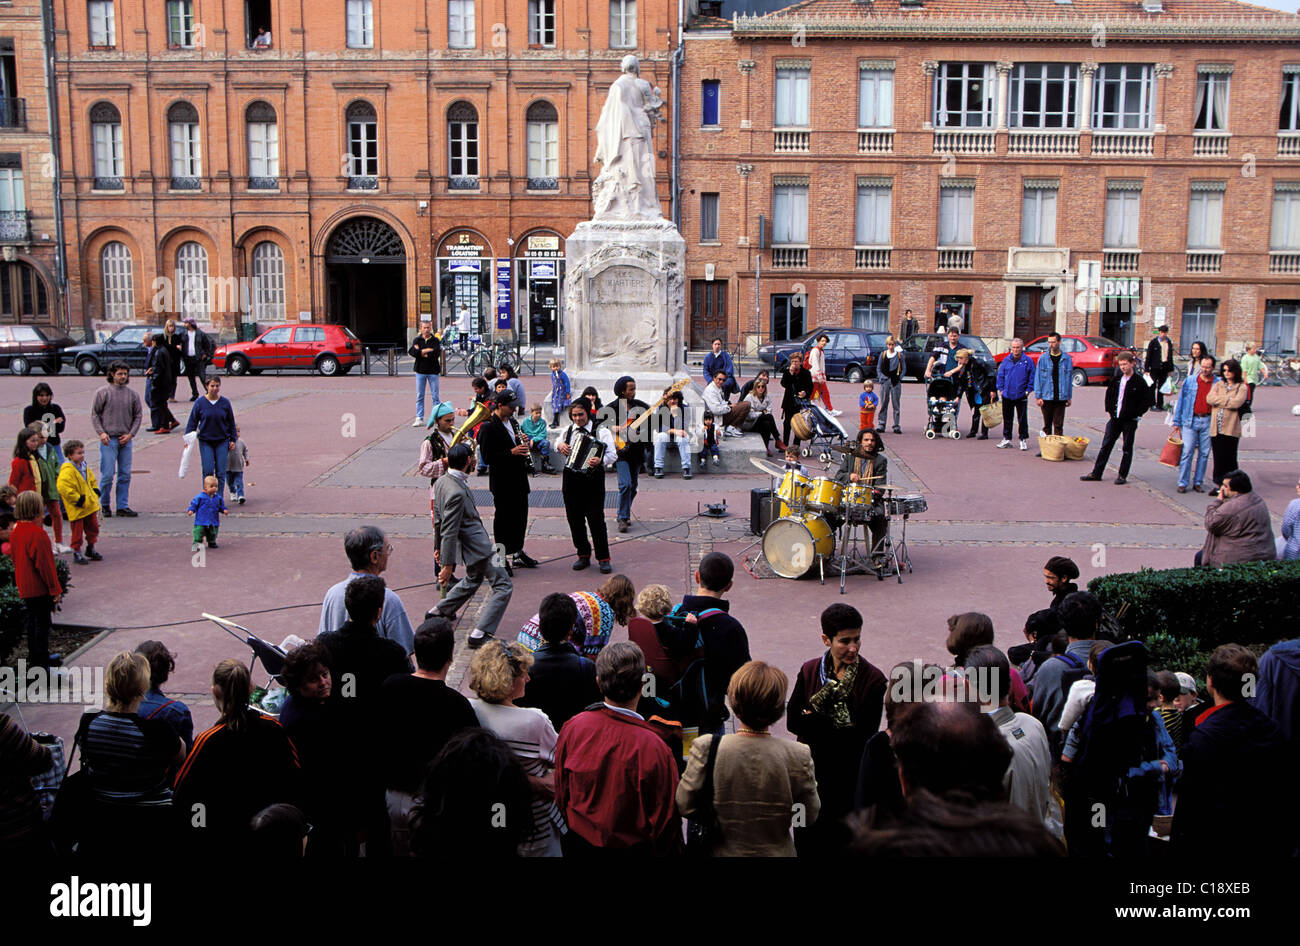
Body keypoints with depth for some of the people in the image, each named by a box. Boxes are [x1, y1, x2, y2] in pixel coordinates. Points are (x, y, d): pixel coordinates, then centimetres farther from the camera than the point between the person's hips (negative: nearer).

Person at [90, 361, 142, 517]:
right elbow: (94, 414, 2)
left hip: (126, 440, 3)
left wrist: (130, 434, 1)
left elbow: (138, 415, 12)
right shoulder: (103, 392, 1)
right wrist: (101, 432, -8)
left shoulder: (132, 394, 9)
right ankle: (105, 505, 11)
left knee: (125, 475, 5)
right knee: (107, 474, -6)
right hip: (108, 439, -3)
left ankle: (123, 506, 12)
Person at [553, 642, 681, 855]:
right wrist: (663, 850, 2)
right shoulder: (653, 748, -28)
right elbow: (665, 817, -16)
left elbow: (561, 793, -1)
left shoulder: (573, 727, -16)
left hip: (578, 845, 4)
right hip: (631, 847, -3)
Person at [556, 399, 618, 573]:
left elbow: (612, 454, -13)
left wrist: (600, 460, -32)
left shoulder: (601, 432, -6)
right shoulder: (568, 431, 10)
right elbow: (558, 444, 29)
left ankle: (604, 559, 6)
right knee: (575, 519, 10)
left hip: (592, 480, -5)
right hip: (571, 479, 5)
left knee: (596, 520, -4)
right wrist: (559, 445, 5)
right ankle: (583, 555, 23)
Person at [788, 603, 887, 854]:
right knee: (807, 842, 12)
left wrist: (814, 723, -13)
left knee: (845, 842, 8)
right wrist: (839, 729, -19)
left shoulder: (873, 679, -10)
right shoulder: (809, 671, -1)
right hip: (812, 773, 2)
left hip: (850, 777, -2)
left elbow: (863, 735, -15)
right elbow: (793, 721, -8)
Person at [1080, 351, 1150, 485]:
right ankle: (1096, 473, 10)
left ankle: (1122, 475, 13)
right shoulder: (1117, 379, 6)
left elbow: (1147, 400, -6)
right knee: (1106, 445, 6)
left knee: (1127, 448, 5)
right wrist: (1109, 409, 10)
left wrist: (1137, 413, -9)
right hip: (1115, 418, 5)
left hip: (1130, 420, -5)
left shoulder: (1139, 382, -9)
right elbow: (1109, 393, 20)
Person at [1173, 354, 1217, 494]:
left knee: (1204, 453, 5)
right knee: (1187, 452, -6)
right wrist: (1177, 422, 6)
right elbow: (1180, 402, 9)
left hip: (1208, 421, 1)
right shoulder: (1189, 382, 5)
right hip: (1190, 421, -1)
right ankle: (1182, 483, -1)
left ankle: (1198, 482, 14)